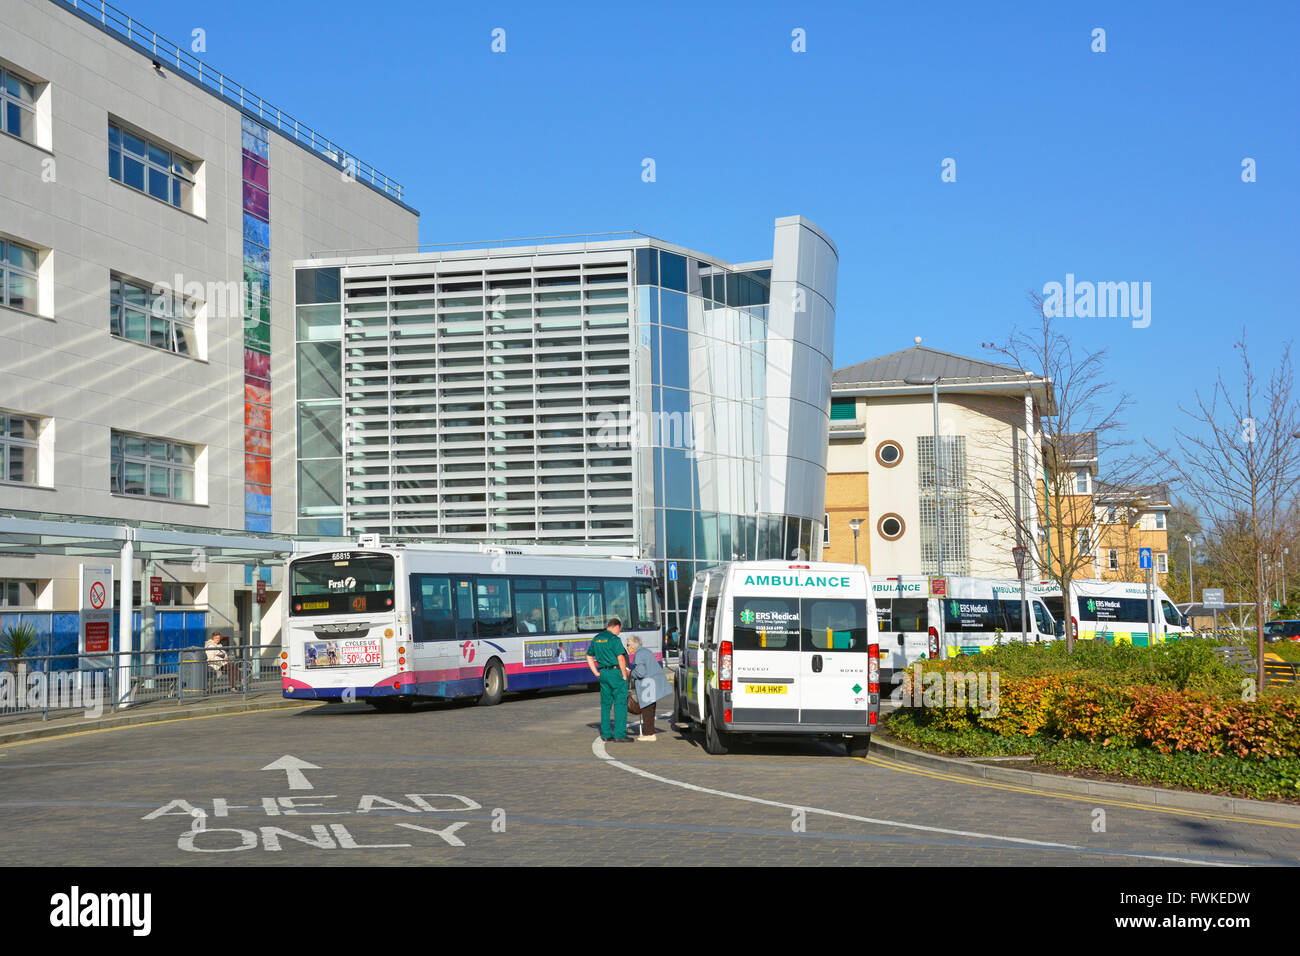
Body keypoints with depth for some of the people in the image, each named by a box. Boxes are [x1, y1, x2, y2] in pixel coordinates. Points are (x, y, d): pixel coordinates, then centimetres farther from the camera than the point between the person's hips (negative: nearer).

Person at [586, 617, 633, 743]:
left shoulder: (596, 639, 12)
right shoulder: (614, 639, -12)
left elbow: (589, 657, 18)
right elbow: (621, 658, -17)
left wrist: (596, 673, 17)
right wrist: (624, 676, -10)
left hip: (603, 673, 7)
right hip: (616, 672, -7)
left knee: (605, 704, 12)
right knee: (620, 704, -3)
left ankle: (605, 734, 14)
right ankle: (619, 735, -6)